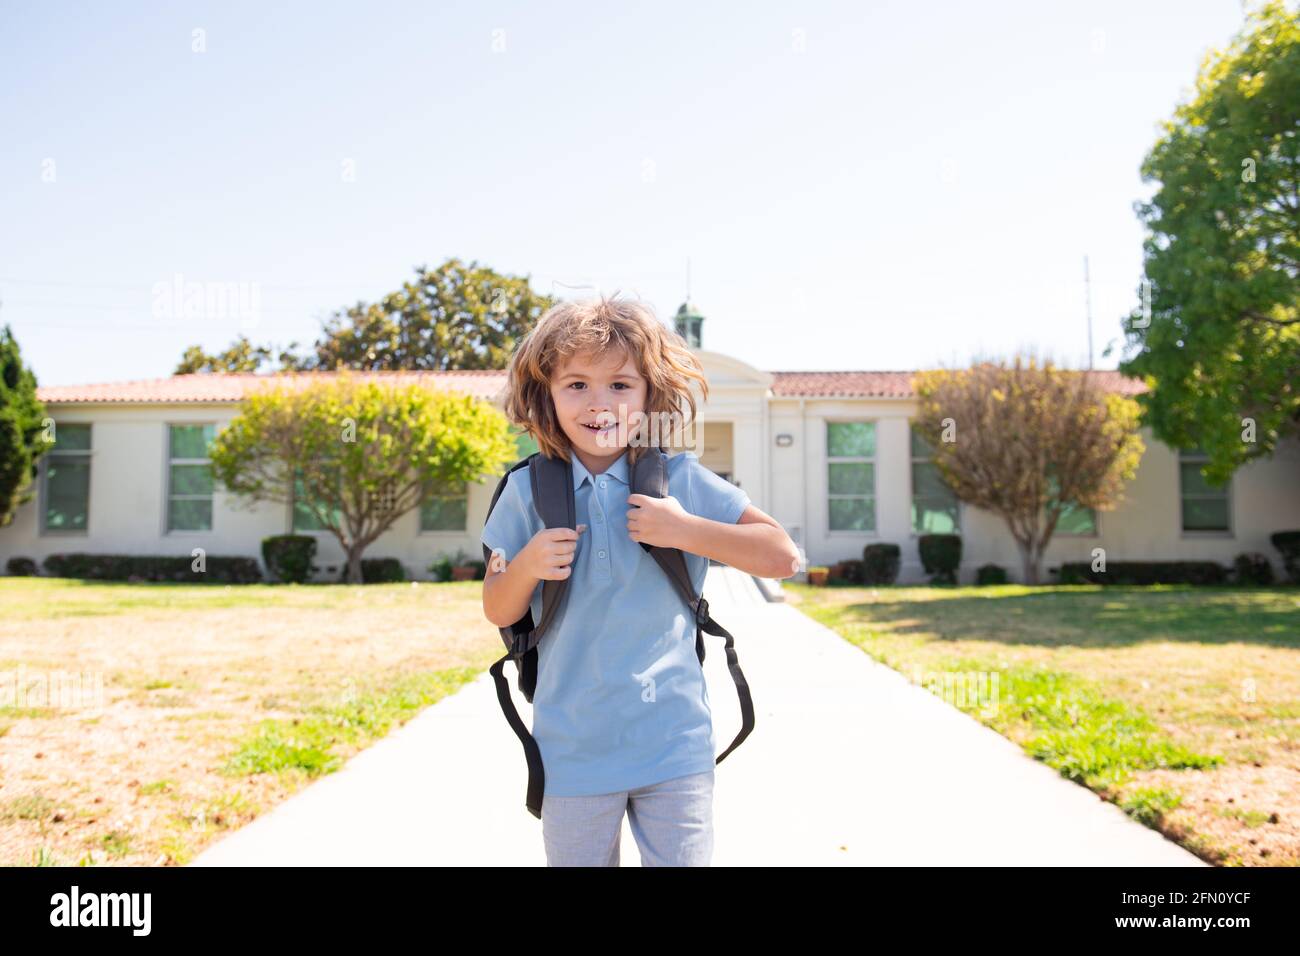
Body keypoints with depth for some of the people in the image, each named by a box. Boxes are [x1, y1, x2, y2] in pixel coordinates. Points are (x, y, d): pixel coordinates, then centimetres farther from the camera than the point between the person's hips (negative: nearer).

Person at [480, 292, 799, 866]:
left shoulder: (682, 480, -5)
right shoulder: (528, 491, -3)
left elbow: (783, 557, -7)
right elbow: (498, 612, 4)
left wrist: (684, 530, -18)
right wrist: (527, 566, -17)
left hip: (676, 747, 0)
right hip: (572, 752, 1)